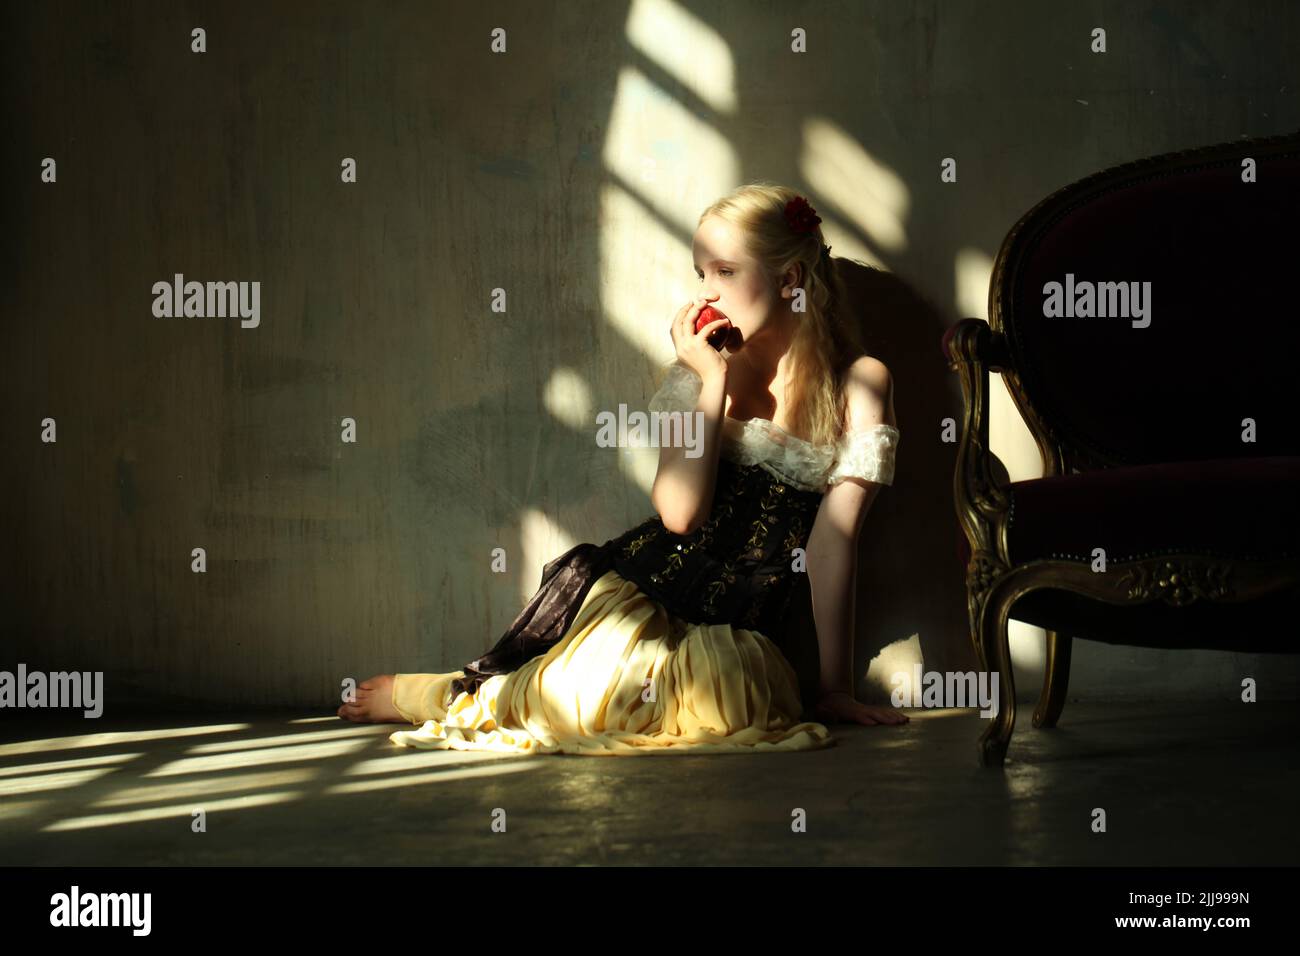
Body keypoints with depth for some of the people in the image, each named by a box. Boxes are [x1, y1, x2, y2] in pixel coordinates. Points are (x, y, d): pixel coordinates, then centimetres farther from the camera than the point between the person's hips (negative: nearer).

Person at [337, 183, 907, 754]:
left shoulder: (858, 383, -4)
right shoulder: (706, 368, 7)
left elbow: (833, 540, -8)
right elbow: (679, 512, -6)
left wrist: (834, 687, -9)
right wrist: (715, 381, -10)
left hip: (739, 626, -1)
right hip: (643, 585, 2)